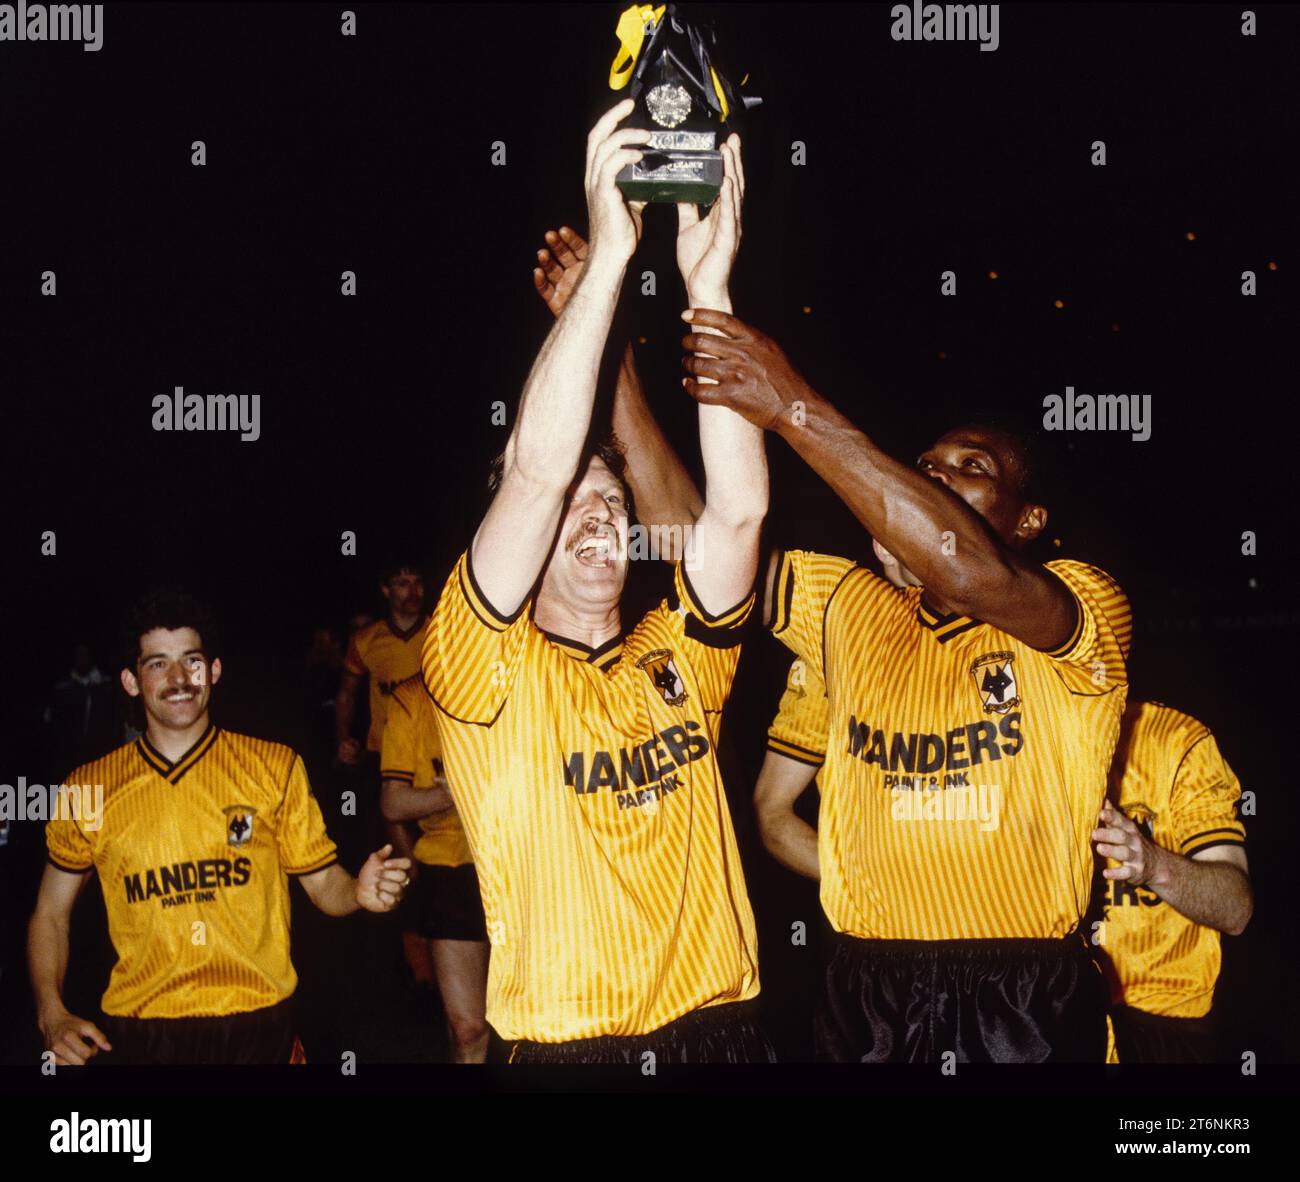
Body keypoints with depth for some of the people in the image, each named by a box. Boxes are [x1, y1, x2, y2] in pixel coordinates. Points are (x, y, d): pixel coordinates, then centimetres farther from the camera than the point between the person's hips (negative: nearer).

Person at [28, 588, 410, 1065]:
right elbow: (51, 913, 10)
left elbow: (323, 883, 4)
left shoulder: (275, 767, 0)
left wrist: (360, 891, -18)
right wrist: (52, 1016, -3)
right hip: (140, 1030, 0)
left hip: (257, 1023, 0)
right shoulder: (88, 789, 1)